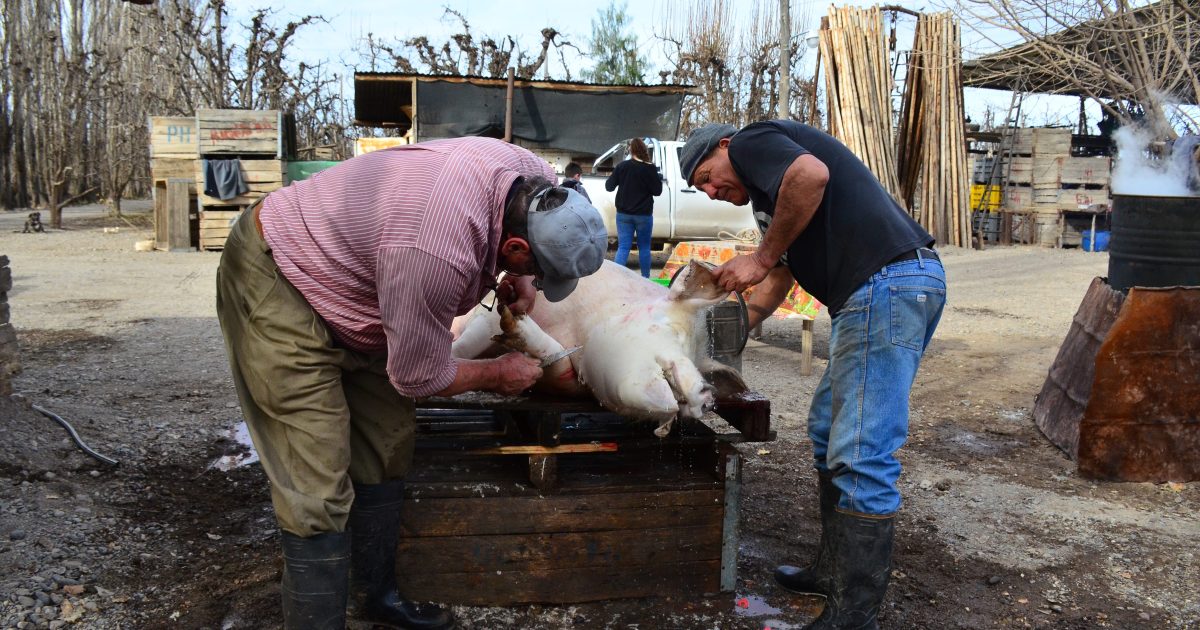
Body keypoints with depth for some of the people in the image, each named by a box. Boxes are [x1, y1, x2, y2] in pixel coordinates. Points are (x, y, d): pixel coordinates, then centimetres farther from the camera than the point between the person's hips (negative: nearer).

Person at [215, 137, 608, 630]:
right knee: (319, 492, -12)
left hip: (334, 270, 9)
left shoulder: (531, 176, -14)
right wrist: (499, 375, -5)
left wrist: (518, 280, -4)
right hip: (275, 284, -9)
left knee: (386, 446, 12)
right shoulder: (437, 253, -38)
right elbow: (418, 376, -21)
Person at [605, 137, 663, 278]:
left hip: (624, 214, 1)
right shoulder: (650, 168, -11)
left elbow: (609, 186, 2)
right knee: (644, 247, 12)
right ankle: (645, 279, 18)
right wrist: (657, 178, 11)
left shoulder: (621, 166, -5)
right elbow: (657, 191, -6)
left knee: (623, 247, 3)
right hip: (644, 215, -1)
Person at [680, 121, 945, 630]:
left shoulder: (752, 141, 2)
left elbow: (811, 174, -21)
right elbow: (778, 283, 35)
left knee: (860, 456, -9)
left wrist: (762, 258, -12)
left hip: (886, 281, -11)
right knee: (829, 432, 19)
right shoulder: (768, 193, 29)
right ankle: (833, 571, 29)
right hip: (897, 287, 11)